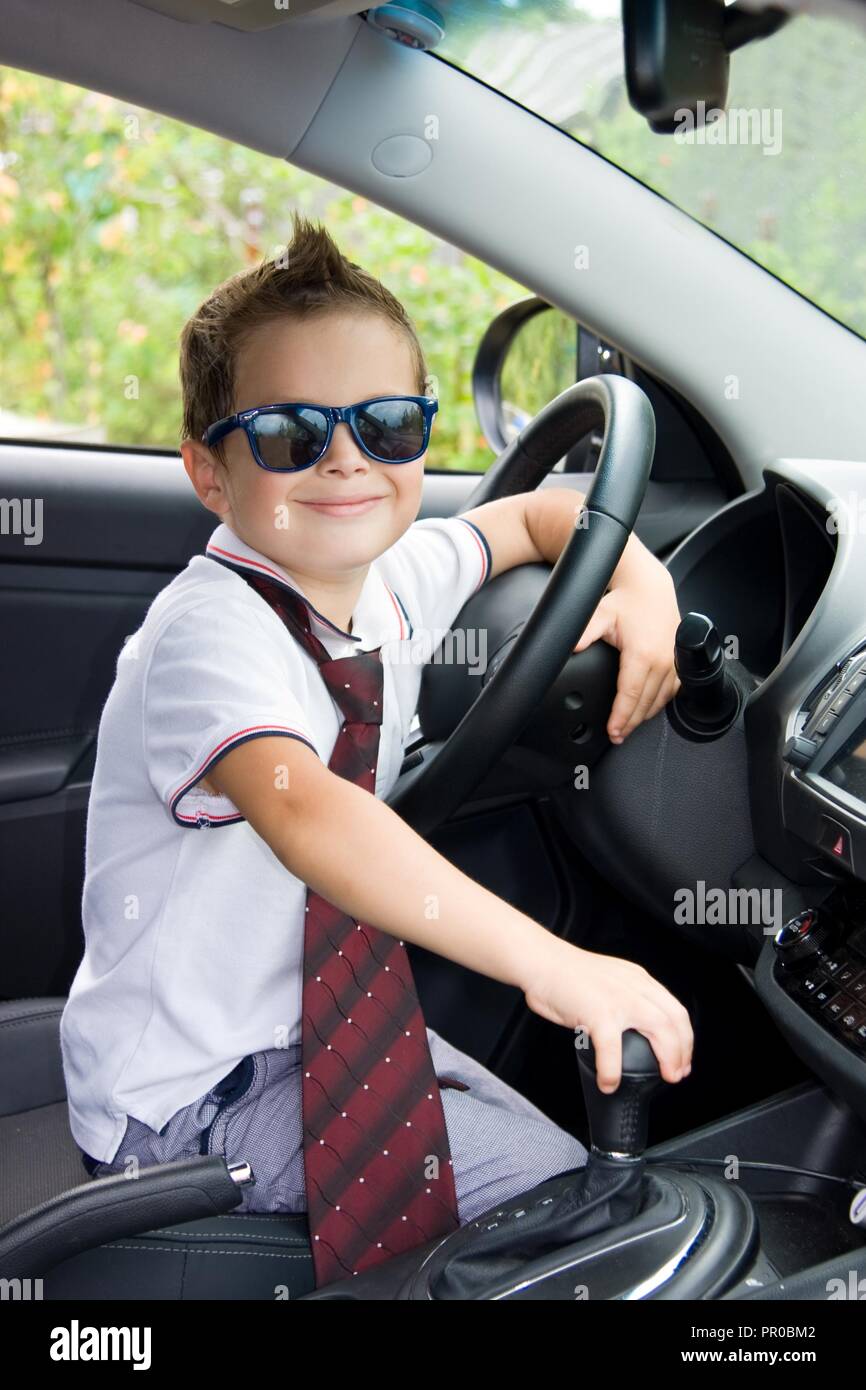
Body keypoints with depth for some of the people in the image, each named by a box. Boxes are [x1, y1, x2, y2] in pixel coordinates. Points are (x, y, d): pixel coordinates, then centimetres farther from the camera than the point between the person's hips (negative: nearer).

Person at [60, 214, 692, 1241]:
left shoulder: (394, 578, 0)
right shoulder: (213, 634, -26)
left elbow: (534, 514, 18)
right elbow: (304, 811, -45)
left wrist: (645, 585, -4)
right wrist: (550, 963, -51)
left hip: (314, 1020, 8)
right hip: (185, 1100, -8)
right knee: (560, 1188, -15)